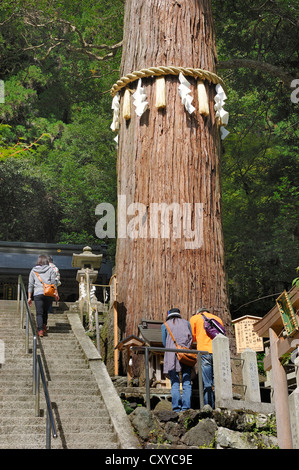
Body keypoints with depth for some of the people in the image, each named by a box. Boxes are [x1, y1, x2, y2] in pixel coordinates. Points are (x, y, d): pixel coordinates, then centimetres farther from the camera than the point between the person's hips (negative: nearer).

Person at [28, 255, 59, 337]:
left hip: (38, 293, 0)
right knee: (45, 311, 18)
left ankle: (40, 330, -15)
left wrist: (29, 297, 10)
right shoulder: (50, 269, 9)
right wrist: (56, 293, 3)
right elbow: (54, 282, 1)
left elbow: (30, 284, 10)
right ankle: (44, 326, 10)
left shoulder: (33, 271, 13)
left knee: (39, 313, -1)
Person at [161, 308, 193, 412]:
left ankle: (176, 408, -13)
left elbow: (164, 343, 13)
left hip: (172, 356, -1)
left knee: (175, 383, -4)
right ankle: (186, 407, -8)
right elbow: (191, 338, 14)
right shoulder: (186, 323, 18)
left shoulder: (165, 325, 13)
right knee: (187, 383, 0)